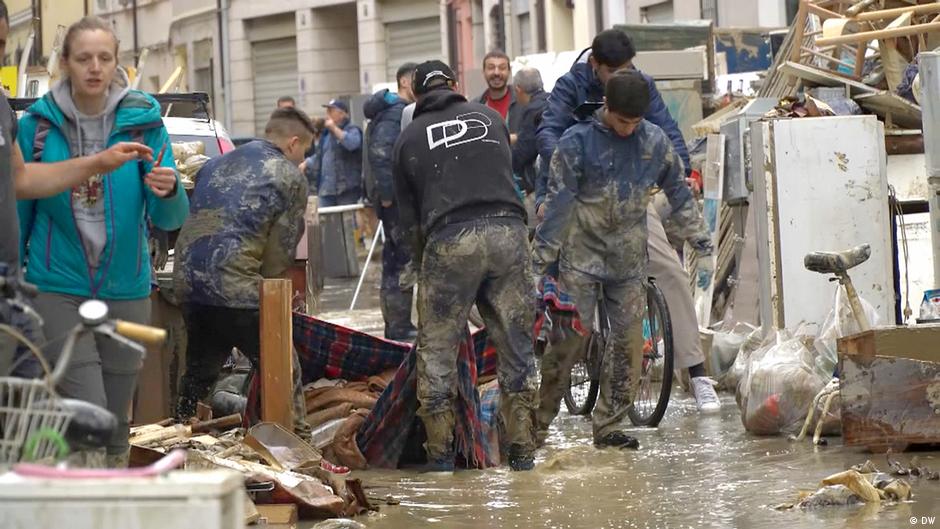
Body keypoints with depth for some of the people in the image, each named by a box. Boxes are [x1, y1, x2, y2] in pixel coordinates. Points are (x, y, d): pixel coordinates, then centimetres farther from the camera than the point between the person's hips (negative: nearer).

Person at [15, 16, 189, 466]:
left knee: (115, 426, 13)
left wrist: (168, 193, -26)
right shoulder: (37, 124, -4)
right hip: (58, 290, -2)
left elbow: (168, 220, -4)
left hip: (126, 289, 2)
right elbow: (18, 207, 5)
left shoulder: (144, 122, -3)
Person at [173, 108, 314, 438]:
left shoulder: (215, 166, 23)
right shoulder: (290, 178, 3)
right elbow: (282, 250, -1)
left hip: (189, 284, 6)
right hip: (237, 291, -6)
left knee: (199, 374, 21)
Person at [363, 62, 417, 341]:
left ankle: (396, 326, 18)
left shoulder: (404, 112, 18)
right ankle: (399, 327, -7)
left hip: (402, 200, 10)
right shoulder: (395, 113, -13)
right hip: (398, 200, -10)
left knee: (394, 261, 13)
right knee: (404, 264, -8)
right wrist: (387, 195, -23)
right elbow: (380, 153, -23)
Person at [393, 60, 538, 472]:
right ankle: (522, 449, 12)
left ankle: (440, 451, 8)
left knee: (437, 349, 8)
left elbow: (409, 218, 18)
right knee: (516, 345, 10)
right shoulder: (490, 117, 22)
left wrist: (422, 264, 29)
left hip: (450, 240, -2)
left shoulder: (410, 139, 17)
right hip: (508, 229, 2)